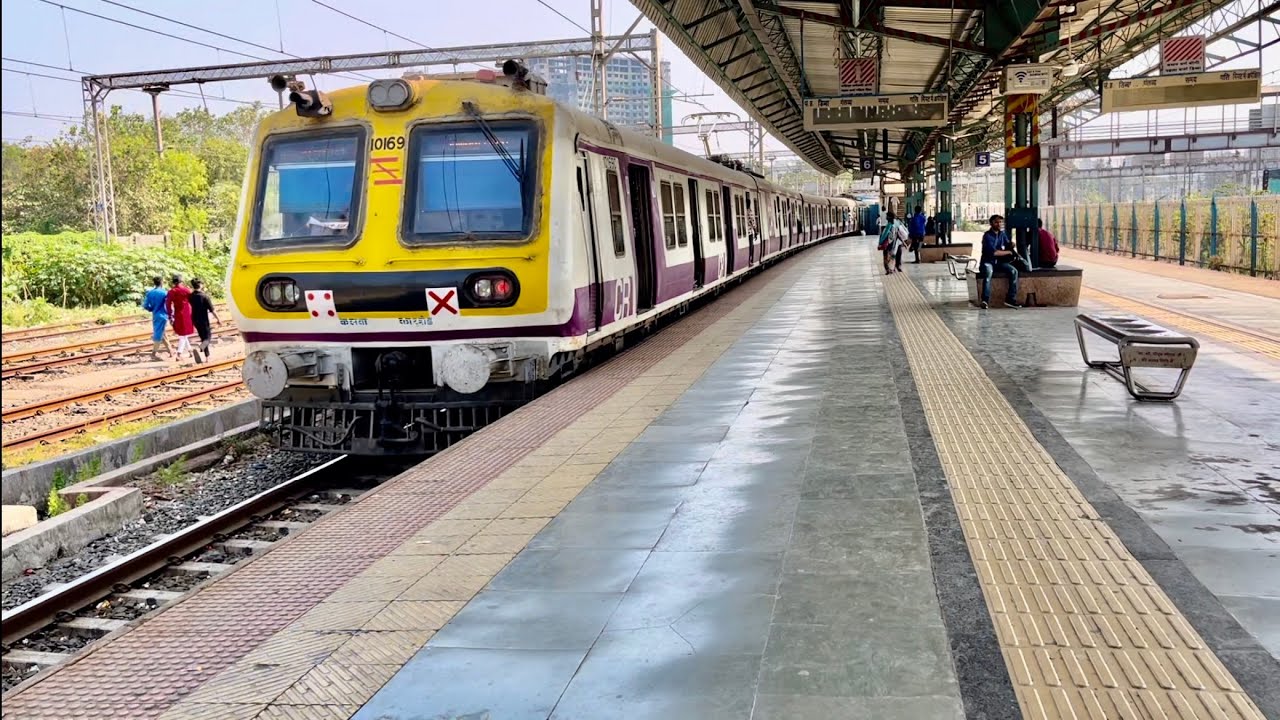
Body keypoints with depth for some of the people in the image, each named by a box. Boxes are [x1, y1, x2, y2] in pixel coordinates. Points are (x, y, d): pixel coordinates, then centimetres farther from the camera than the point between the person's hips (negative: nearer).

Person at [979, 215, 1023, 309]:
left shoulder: (1002, 234, 10)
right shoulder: (987, 235, -12)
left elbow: (1008, 245, 15)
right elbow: (993, 252, -20)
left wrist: (1011, 245, -10)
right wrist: (1009, 252, -9)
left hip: (999, 262, 6)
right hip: (987, 261, -6)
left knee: (1014, 271, -18)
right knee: (988, 271, -39)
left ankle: (1011, 299, -18)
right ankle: (985, 299, -37)